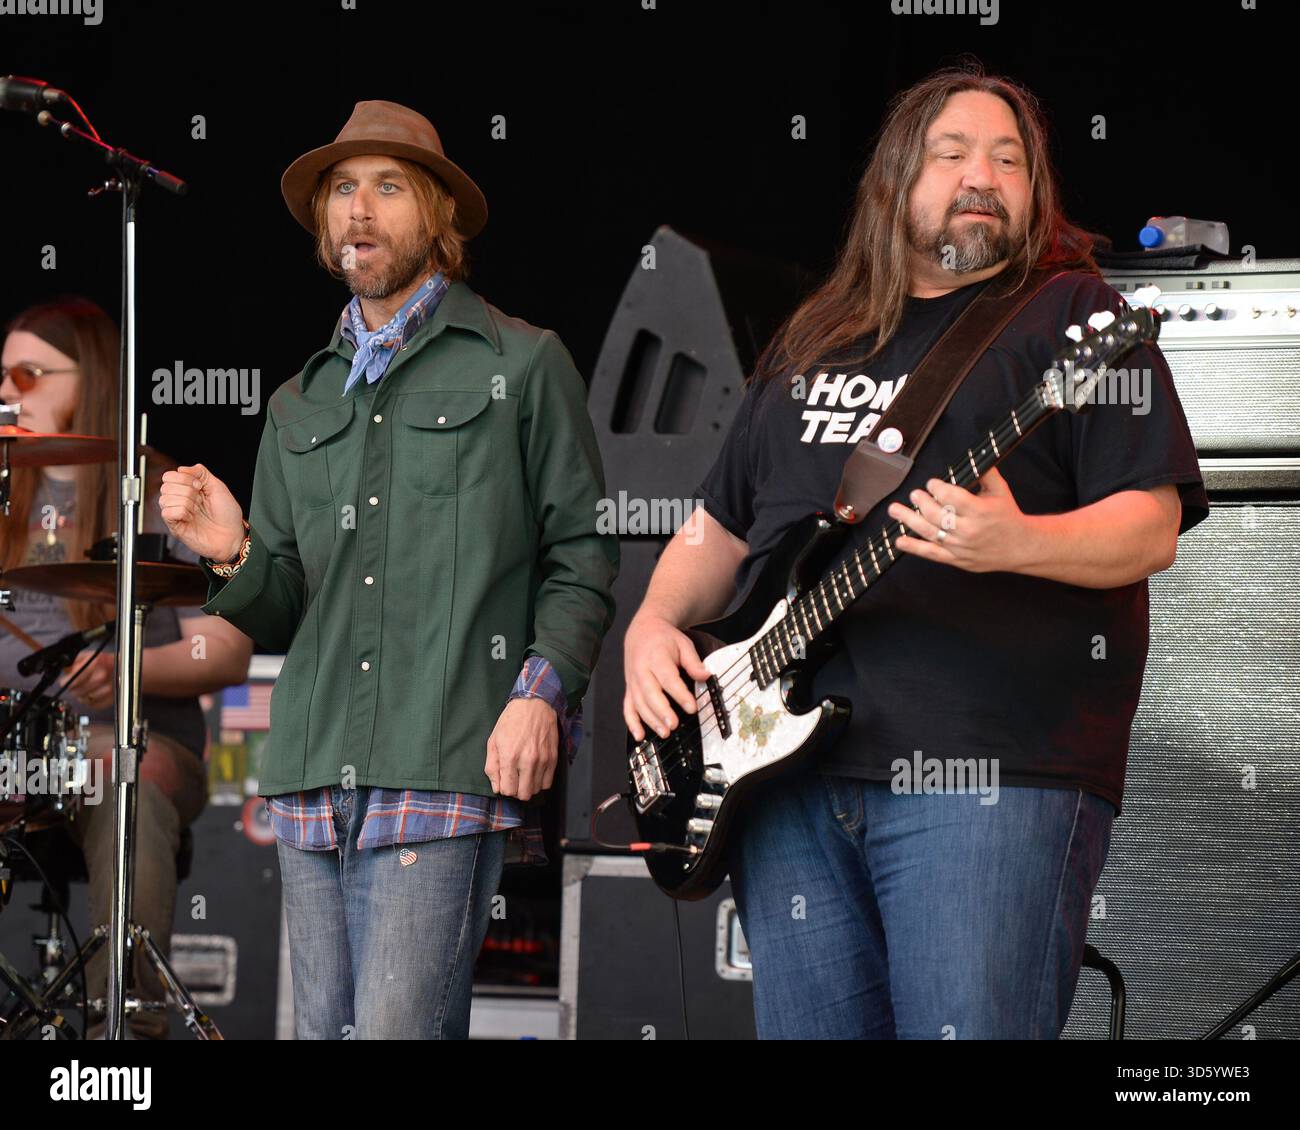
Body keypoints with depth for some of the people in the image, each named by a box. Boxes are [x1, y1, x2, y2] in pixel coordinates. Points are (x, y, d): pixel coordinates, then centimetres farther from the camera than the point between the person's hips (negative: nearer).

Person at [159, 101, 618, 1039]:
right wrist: (233, 556, -3)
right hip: (313, 783, 6)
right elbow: (279, 612, 19)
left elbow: (584, 551, 3)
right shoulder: (302, 405, 22)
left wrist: (544, 690, -11)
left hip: (446, 775, -5)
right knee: (326, 1031, 6)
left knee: (397, 1031, -15)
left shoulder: (523, 365, 7)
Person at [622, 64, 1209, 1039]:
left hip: (988, 774, -6)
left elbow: (1151, 528, -5)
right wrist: (654, 625, 10)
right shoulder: (811, 346, 23)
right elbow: (721, 525, 29)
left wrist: (1018, 542, -24)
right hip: (787, 775, 6)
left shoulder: (1073, 319, 5)